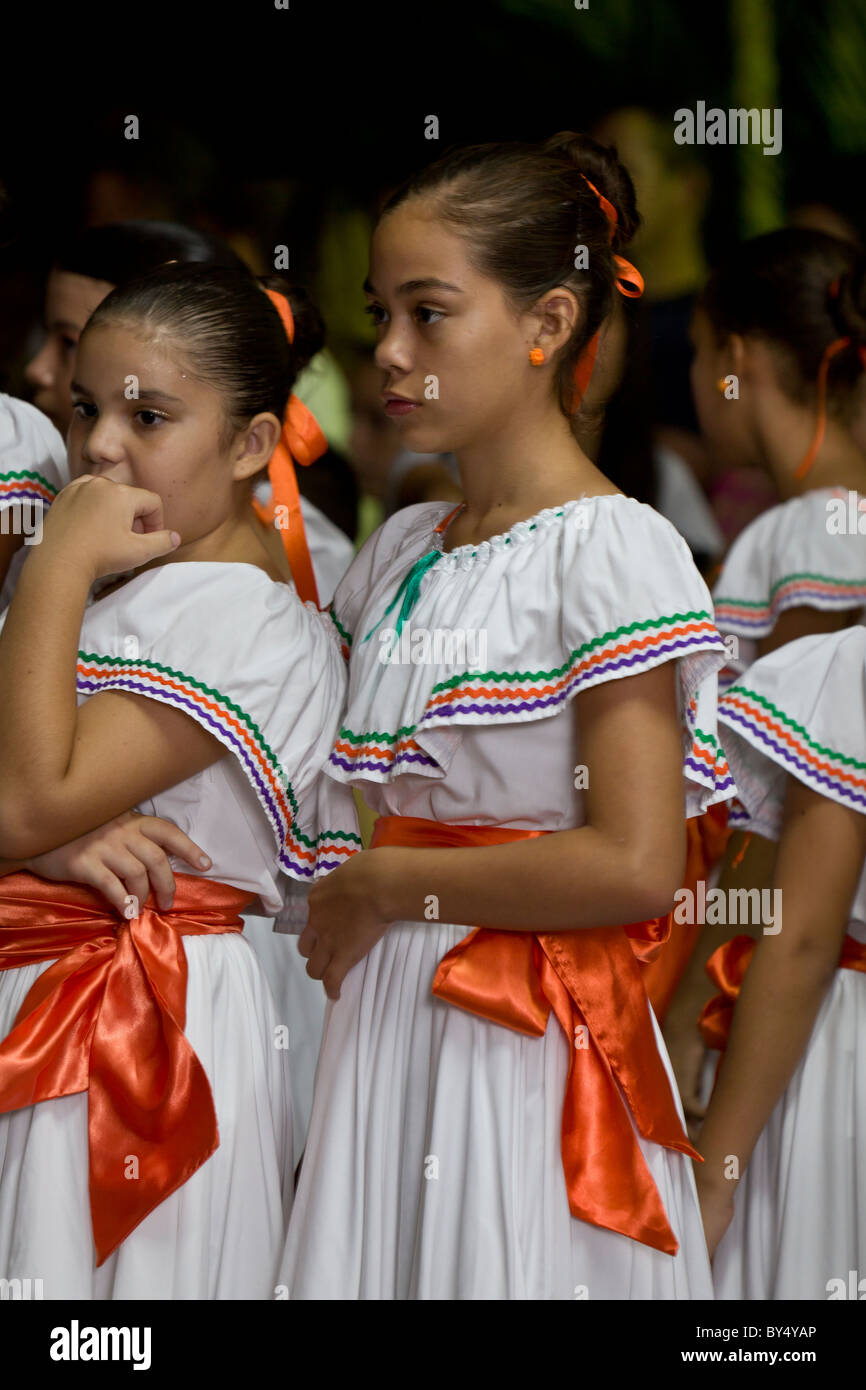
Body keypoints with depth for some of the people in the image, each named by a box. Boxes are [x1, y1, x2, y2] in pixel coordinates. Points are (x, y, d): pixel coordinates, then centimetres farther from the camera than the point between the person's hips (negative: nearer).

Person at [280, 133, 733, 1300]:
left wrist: (382, 885, -12)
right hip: (386, 1027, 7)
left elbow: (635, 864, -21)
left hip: (534, 1047, -7)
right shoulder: (401, 551, 11)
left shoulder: (610, 551, -12)